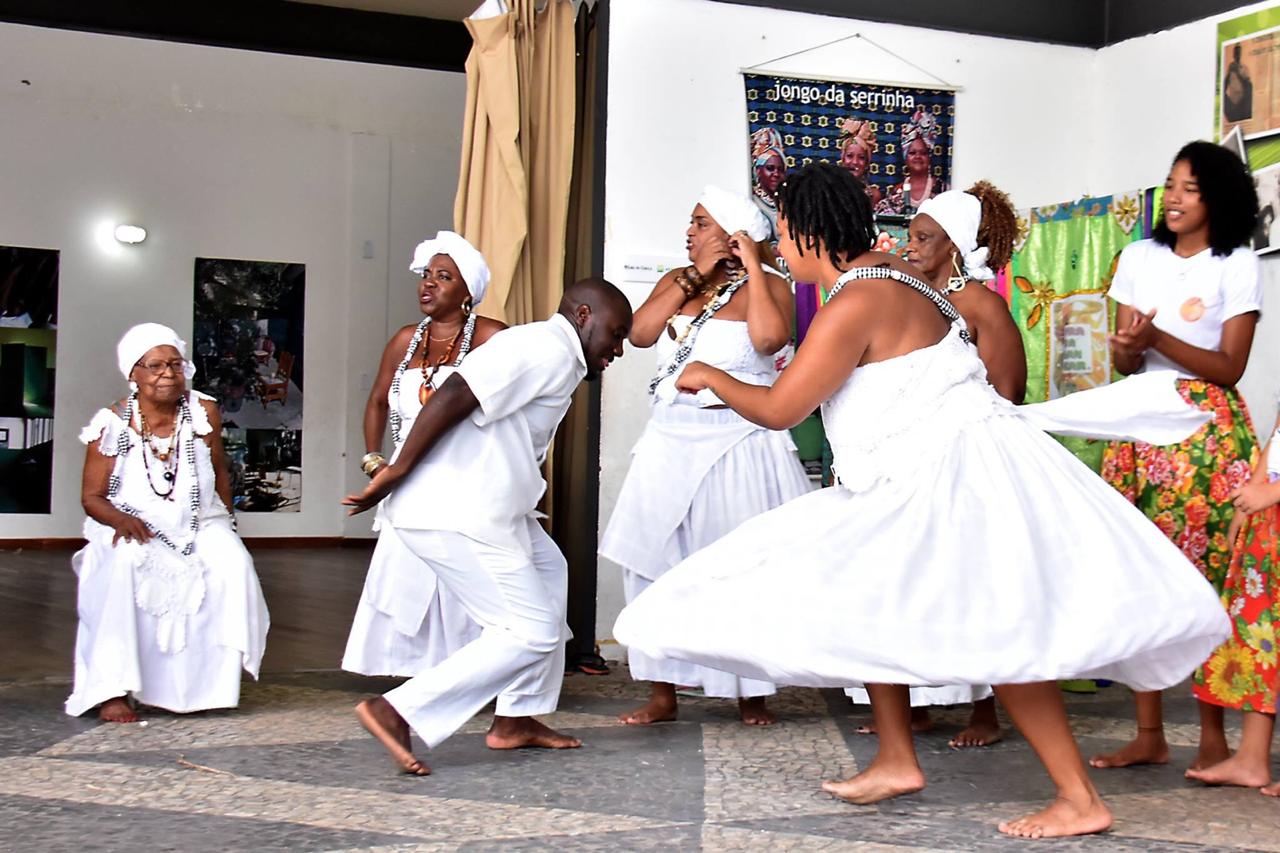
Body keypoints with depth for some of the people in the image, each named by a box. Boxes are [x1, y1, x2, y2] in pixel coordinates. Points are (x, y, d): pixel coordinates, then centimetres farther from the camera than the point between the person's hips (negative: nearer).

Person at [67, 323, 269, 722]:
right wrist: (122, 519, -26)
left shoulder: (204, 412, -2)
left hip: (198, 525, 3)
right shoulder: (112, 425, -9)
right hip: (133, 532, -2)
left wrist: (223, 526, 8)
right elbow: (92, 497, -6)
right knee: (123, 566, -35)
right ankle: (112, 689, -28)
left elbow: (219, 472, 11)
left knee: (233, 564, -26)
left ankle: (213, 682, -7)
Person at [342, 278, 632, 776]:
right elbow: (452, 395, -23)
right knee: (532, 633, -7)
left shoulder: (554, 355, 22)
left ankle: (517, 719, 25)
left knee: (548, 571, 24)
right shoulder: (549, 348, -11)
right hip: (456, 517, -11)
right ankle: (398, 712, -9)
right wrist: (399, 470, -20)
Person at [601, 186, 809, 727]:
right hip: (672, 440, 4)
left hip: (740, 443, -4)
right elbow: (639, 333, -4)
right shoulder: (677, 281, 12)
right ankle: (663, 693, 10)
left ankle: (750, 694, 11)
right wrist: (696, 277, -5)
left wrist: (752, 267, -12)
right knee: (658, 561, 2)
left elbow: (769, 339, -21)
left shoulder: (768, 286, -1)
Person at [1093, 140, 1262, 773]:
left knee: (1205, 578, -8)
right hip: (1140, 425, 4)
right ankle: (1149, 734, 4)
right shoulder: (1139, 257, 14)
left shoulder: (1238, 267, 2)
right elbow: (1123, 359, 11)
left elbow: (1229, 367, -5)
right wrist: (1125, 349, -12)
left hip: (1206, 430, -4)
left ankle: (1213, 736, -1)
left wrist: (1156, 340, -16)